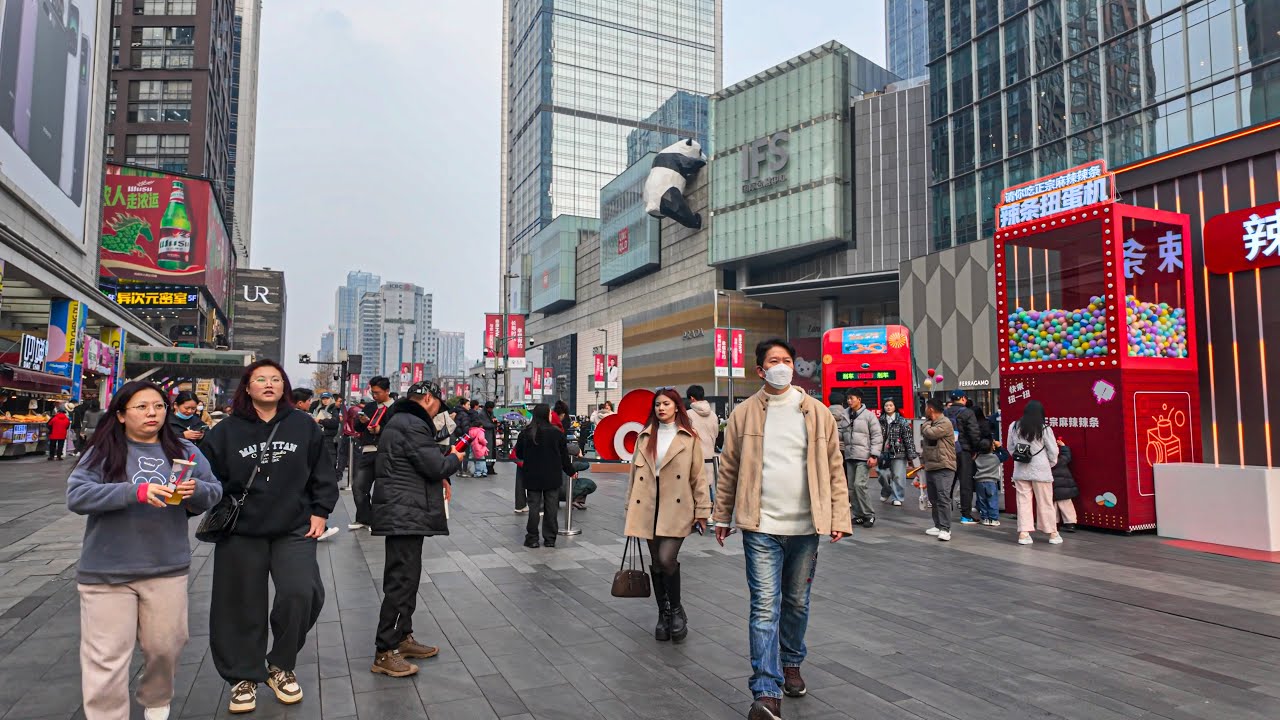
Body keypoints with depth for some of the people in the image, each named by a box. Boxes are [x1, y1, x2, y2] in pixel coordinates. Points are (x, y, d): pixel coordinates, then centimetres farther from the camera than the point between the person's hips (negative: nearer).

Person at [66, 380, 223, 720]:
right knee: (106, 657, 1)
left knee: (165, 646, 15)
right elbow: (77, 496, -15)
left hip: (167, 567, 3)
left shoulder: (184, 451, 2)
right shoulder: (102, 452, -4)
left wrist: (196, 490, -19)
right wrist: (136, 491, -28)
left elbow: (215, 492, 5)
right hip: (106, 572, -2)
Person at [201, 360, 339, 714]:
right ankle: (244, 677, 28)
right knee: (242, 606, 7)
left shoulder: (304, 426, 2)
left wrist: (320, 511, 2)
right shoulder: (227, 430, 0)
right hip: (241, 532, 0)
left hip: (294, 529, 0)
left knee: (301, 594, -13)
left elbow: (323, 472, 6)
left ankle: (280, 666, 12)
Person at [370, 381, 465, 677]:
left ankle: (402, 638, 28)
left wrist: (439, 478, 9)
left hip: (403, 514, 11)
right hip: (405, 515, -11)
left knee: (407, 578, 18)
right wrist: (454, 459, 1)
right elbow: (435, 465, -19)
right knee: (402, 580, -7)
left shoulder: (400, 421, 18)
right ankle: (385, 653, -1)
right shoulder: (412, 425, -17)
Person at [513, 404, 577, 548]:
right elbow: (564, 455, -2)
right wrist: (571, 471, 14)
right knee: (551, 507, 7)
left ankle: (532, 539, 10)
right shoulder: (556, 433, -10)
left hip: (532, 477, 1)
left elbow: (518, 454, 4)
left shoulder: (525, 433, -7)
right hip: (553, 477, -1)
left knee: (534, 507, 8)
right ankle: (550, 539, 12)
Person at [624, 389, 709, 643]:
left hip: (677, 509, -4)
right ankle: (663, 614, 25)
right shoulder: (645, 436, 11)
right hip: (649, 508, 4)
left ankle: (677, 610, 10)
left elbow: (698, 476, 1)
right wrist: (631, 507, 10)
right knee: (656, 563, 10)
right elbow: (635, 472, 13)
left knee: (667, 558, -15)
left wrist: (702, 511, -2)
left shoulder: (689, 437, 1)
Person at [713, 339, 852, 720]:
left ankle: (790, 664, 39)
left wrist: (840, 517, -1)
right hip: (761, 527, -2)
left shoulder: (817, 412, 3)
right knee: (765, 607, -5)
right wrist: (722, 517, 7)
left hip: (805, 527, 2)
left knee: (797, 603, 17)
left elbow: (834, 468, 4)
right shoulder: (744, 413, 0)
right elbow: (728, 469, 5)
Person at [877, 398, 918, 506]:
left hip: (899, 453, -2)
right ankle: (886, 493, 26)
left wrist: (910, 456, -6)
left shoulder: (902, 422, -2)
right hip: (884, 454, 2)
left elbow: (908, 439, -3)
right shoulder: (880, 421, 6)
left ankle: (897, 497, 15)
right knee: (883, 474, -1)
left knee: (898, 476, 0)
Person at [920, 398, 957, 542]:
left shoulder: (945, 423, -10)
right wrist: (923, 460, 19)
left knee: (943, 497, -13)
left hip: (944, 467, -9)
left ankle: (945, 529, -12)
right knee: (933, 498, 12)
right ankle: (938, 526, 20)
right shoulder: (931, 424, 20)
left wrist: (926, 422, -3)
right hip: (930, 467, 9)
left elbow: (929, 433, -23)